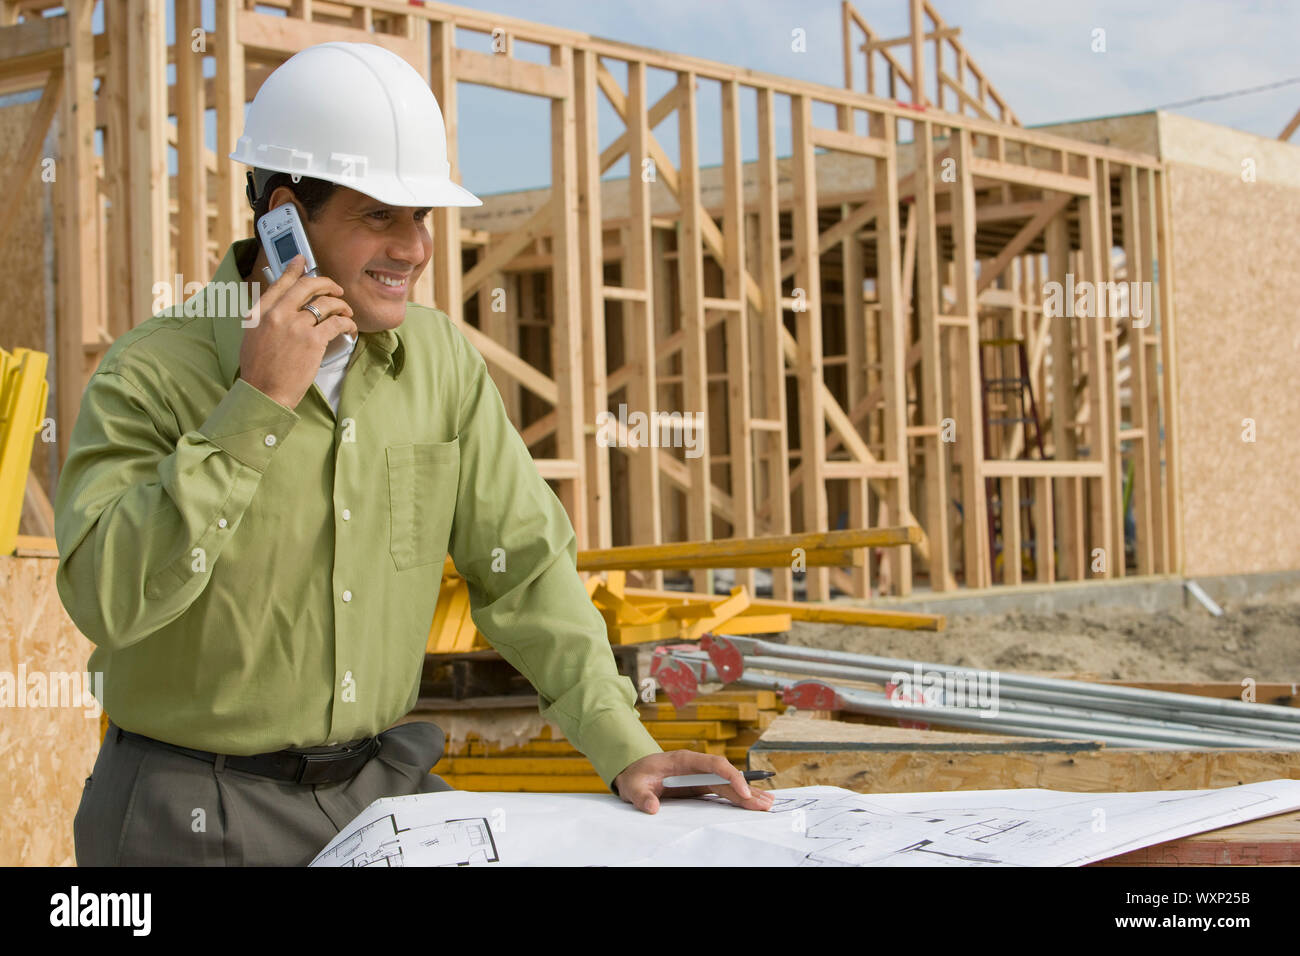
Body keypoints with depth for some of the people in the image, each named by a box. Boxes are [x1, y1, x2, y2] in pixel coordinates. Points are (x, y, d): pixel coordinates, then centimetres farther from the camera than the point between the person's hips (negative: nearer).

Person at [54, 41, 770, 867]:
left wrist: (624, 746, -6)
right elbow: (107, 599, -25)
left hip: (381, 785, 4)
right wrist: (254, 407, -27)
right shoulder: (152, 374, -13)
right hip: (200, 810, -4)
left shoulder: (440, 360, 0)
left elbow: (523, 567, 3)